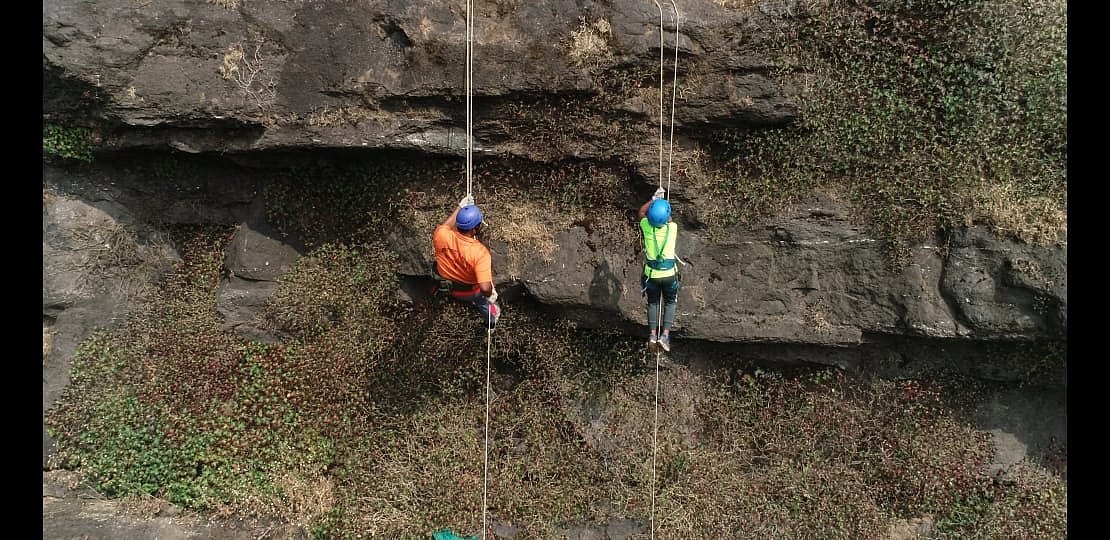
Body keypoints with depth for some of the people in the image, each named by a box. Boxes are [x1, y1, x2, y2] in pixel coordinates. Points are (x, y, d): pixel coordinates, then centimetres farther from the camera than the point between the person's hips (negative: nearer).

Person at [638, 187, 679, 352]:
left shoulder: (647, 227, -13)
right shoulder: (672, 228, -13)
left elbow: (641, 211, 10)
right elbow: (669, 219, 13)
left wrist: (654, 199, 16)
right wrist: (661, 202, 24)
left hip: (651, 274, 1)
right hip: (669, 274, 0)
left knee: (652, 303, 20)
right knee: (670, 303, 19)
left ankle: (653, 334, 10)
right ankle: (665, 334, 5)